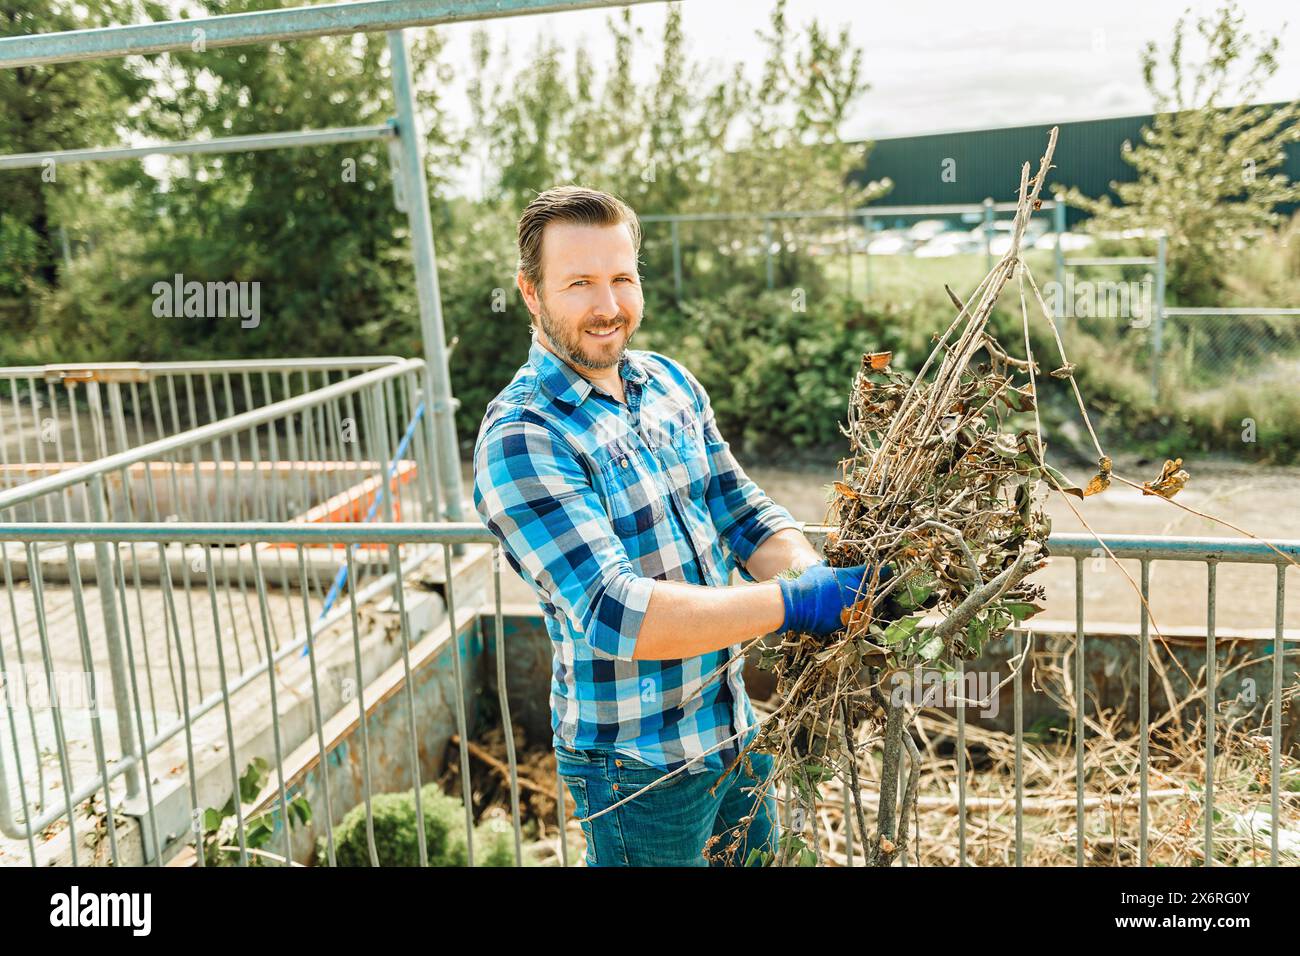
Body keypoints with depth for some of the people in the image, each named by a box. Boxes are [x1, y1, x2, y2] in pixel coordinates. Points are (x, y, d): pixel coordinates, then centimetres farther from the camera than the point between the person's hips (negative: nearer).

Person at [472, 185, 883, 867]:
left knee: (760, 855, 25)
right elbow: (615, 615, -30)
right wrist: (794, 603, -31)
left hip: (736, 731, 7)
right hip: (638, 768, -7)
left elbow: (743, 515, 1)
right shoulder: (520, 441, -22)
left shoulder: (670, 383, 2)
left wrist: (822, 579, -19)